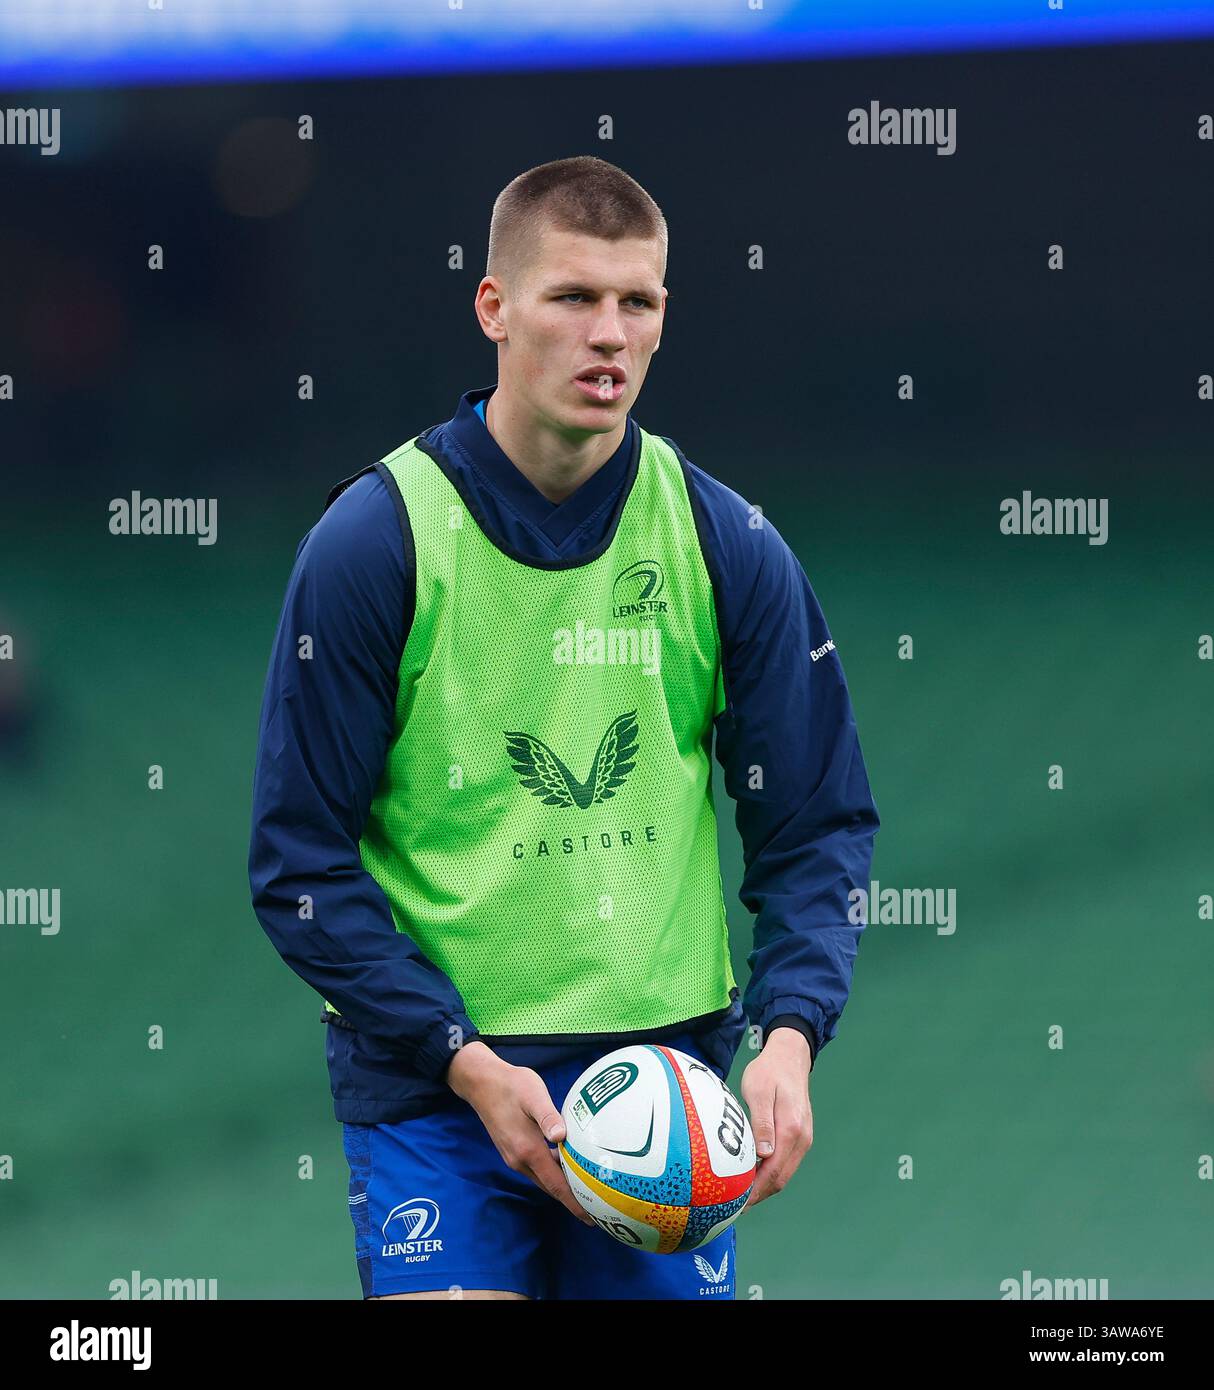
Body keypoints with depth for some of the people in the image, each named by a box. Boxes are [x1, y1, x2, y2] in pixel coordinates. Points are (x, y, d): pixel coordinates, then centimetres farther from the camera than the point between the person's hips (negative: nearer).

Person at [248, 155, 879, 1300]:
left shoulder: (729, 548, 2)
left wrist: (789, 1036, -11)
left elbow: (816, 829, 7)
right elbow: (302, 862, -6)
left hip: (668, 1070, 3)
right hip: (430, 1085, -3)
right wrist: (469, 1064, -15)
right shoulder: (372, 541, -6)